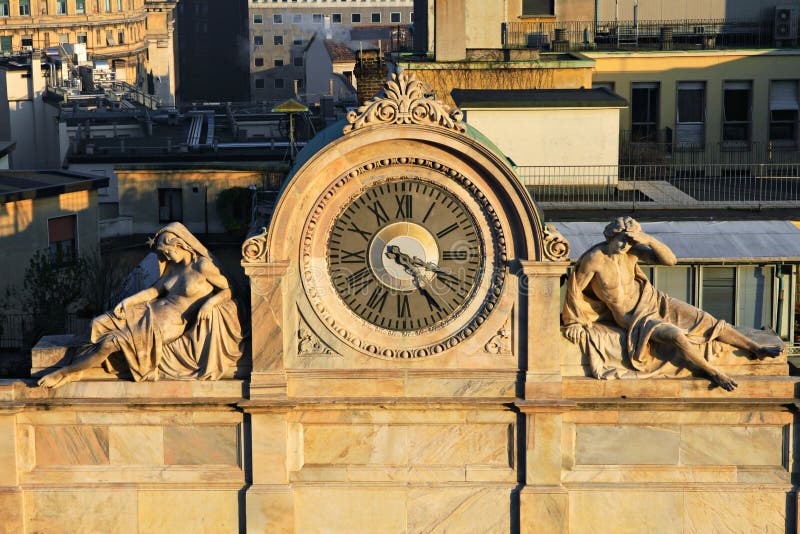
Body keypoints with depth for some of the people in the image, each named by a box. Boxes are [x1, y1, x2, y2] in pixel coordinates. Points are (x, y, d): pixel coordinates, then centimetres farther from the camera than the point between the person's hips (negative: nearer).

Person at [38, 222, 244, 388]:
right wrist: (126, 302, -1)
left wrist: (209, 303, -23)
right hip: (155, 311, 8)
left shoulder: (203, 266, -11)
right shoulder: (174, 267, 11)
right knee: (101, 324, -7)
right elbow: (154, 290, 11)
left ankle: (68, 373, -6)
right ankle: (79, 367, -9)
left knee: (115, 340, -17)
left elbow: (226, 290, -5)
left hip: (173, 324, -8)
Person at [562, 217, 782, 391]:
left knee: (708, 321, -2)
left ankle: (757, 349, 6)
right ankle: (713, 373, -11)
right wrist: (572, 322, -1)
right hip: (634, 318, -5)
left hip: (653, 301, 5)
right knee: (677, 336, -29)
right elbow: (574, 289, -9)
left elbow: (670, 260, -13)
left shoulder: (631, 251, -9)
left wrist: (649, 240, -28)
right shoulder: (593, 259, -20)